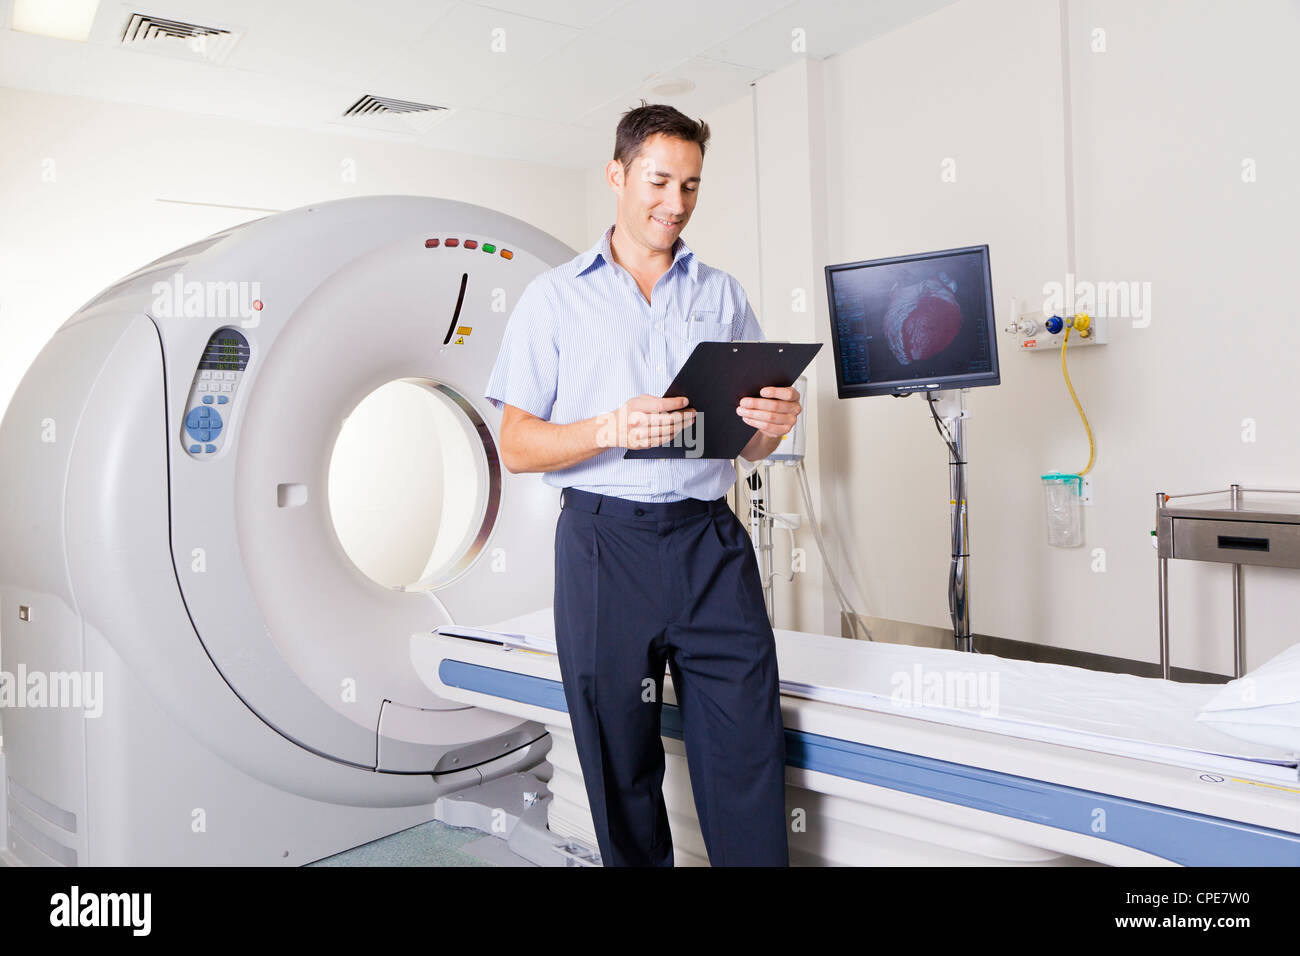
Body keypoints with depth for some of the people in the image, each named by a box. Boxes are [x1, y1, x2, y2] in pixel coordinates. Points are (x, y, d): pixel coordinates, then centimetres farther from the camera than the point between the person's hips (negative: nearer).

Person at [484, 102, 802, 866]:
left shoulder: (723, 295, 16)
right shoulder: (556, 297, 8)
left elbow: (748, 446, 16)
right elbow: (516, 447, 2)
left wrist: (775, 423, -7)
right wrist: (609, 430, -16)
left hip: (711, 541, 2)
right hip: (605, 544, -2)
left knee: (749, 753, 0)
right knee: (621, 762, 6)